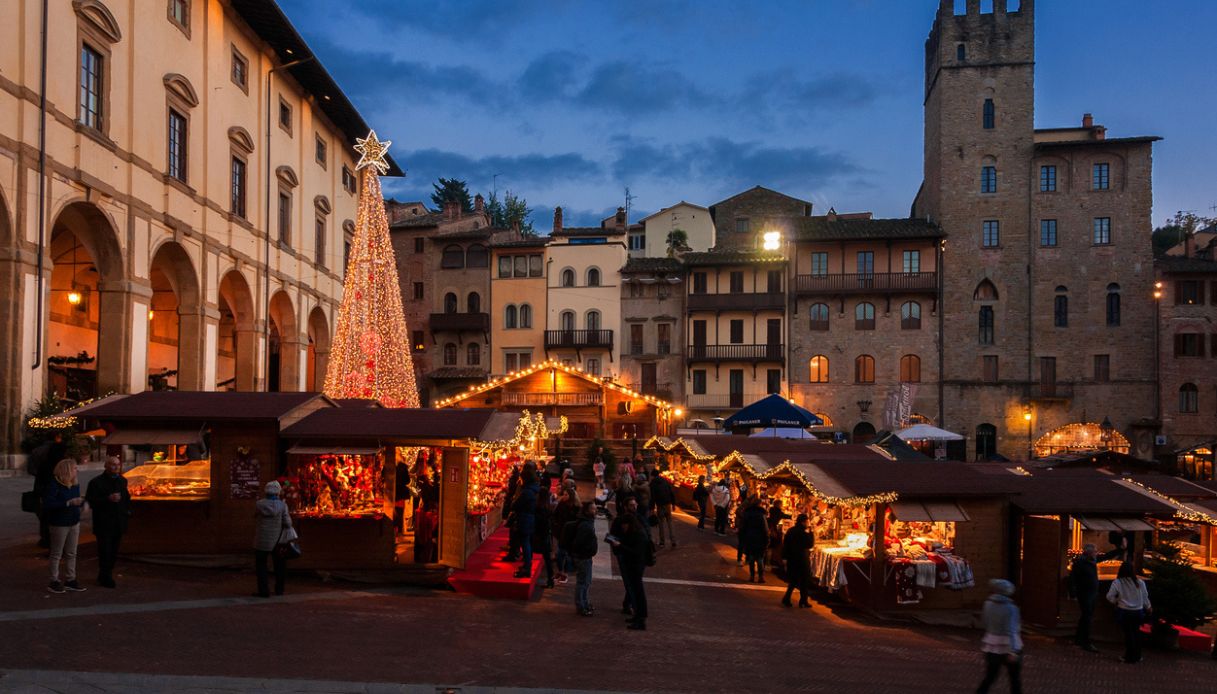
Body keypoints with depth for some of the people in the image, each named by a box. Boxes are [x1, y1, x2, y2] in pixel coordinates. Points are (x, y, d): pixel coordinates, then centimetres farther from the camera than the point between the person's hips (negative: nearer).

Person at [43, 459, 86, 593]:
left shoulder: (75, 484, 6)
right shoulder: (54, 485, -15)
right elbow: (48, 504, -23)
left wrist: (81, 501, -8)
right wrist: (68, 503, -28)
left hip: (74, 523, 7)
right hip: (59, 524, -7)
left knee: (71, 554, 11)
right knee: (56, 554, 4)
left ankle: (70, 580, 19)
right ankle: (54, 582, 13)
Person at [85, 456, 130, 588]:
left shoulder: (122, 481, 12)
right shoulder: (96, 482, -7)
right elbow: (90, 501, -14)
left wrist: (127, 510, 8)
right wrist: (108, 499, -25)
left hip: (118, 524, 6)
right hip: (103, 524, -6)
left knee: (114, 552, 10)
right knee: (105, 552, -5)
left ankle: (105, 576, 22)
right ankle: (105, 578, 6)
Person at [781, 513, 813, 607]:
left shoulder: (790, 531, 3)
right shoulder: (803, 533, -19)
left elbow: (785, 544, 8)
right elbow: (810, 545, -13)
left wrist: (785, 557, 14)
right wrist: (811, 533, -8)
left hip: (791, 559, 7)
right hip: (802, 560, -7)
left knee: (793, 580, 18)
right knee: (804, 582, 8)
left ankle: (786, 599, 12)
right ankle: (803, 601, 15)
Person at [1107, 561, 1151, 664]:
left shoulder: (1117, 582, -12)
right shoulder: (1140, 582, -4)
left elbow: (1109, 597, -15)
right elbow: (1145, 597, 5)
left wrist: (1116, 602, 7)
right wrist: (1148, 608, 23)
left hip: (1124, 612, -3)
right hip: (1138, 612, 3)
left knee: (1128, 634, 6)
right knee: (1136, 633, 18)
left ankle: (1130, 657, 14)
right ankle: (1137, 656, 26)